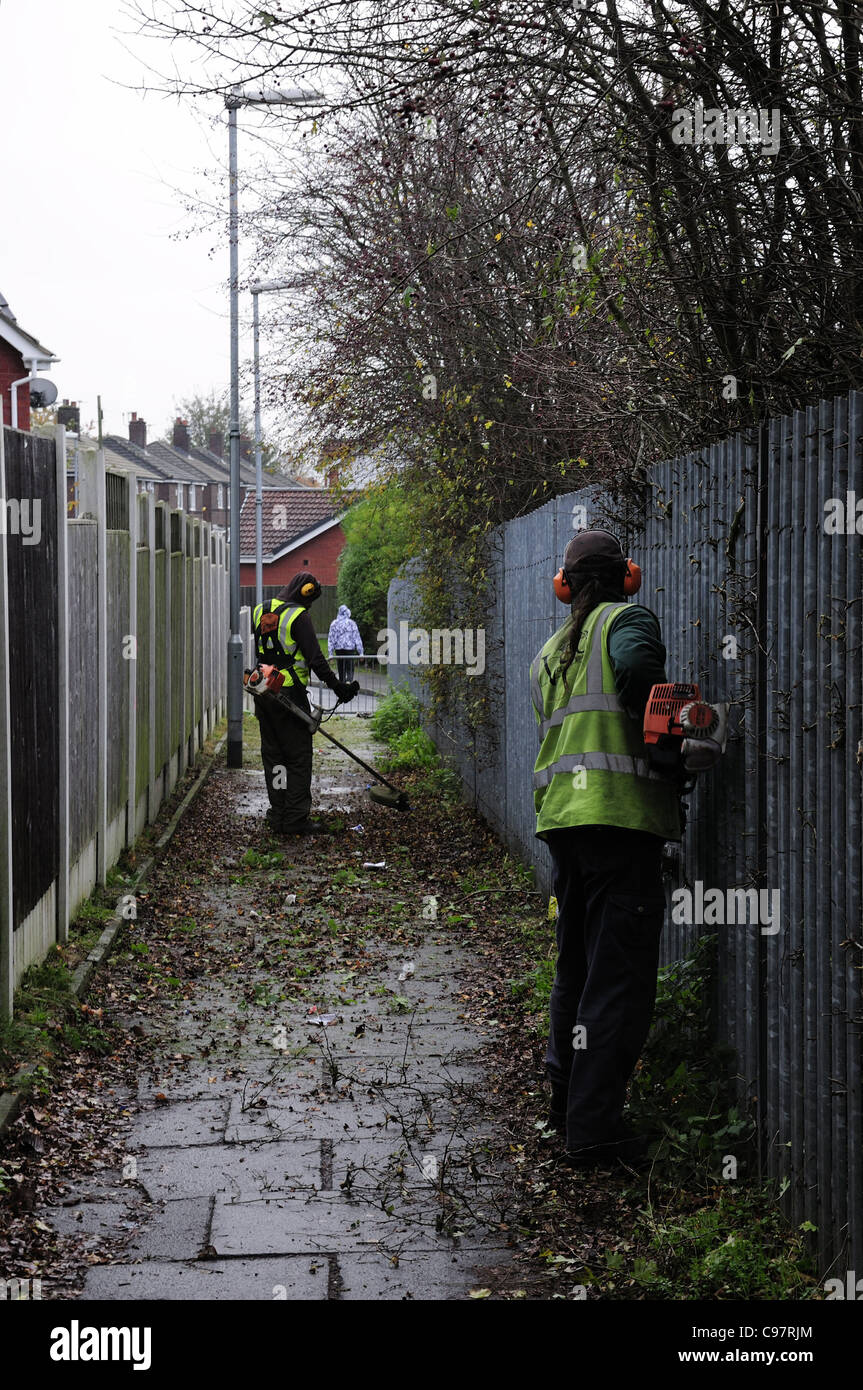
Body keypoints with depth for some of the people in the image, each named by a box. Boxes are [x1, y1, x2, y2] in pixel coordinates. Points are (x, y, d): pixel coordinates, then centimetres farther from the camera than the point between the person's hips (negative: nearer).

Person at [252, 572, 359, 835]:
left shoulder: (259, 611, 10)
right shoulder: (298, 616, -13)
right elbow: (315, 658, -17)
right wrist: (337, 686, -11)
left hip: (263, 693, 7)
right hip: (289, 694, -7)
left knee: (273, 755, 14)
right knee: (298, 757, -1)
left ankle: (278, 816, 17)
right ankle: (295, 820, -3)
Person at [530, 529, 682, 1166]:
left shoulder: (549, 652, 22)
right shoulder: (627, 620, 0)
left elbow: (552, 731, 16)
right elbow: (637, 666, -22)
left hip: (560, 812, 7)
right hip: (622, 810, -7)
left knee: (576, 963, 21)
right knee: (621, 975, -5)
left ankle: (567, 1098, 29)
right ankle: (593, 1126, -6)